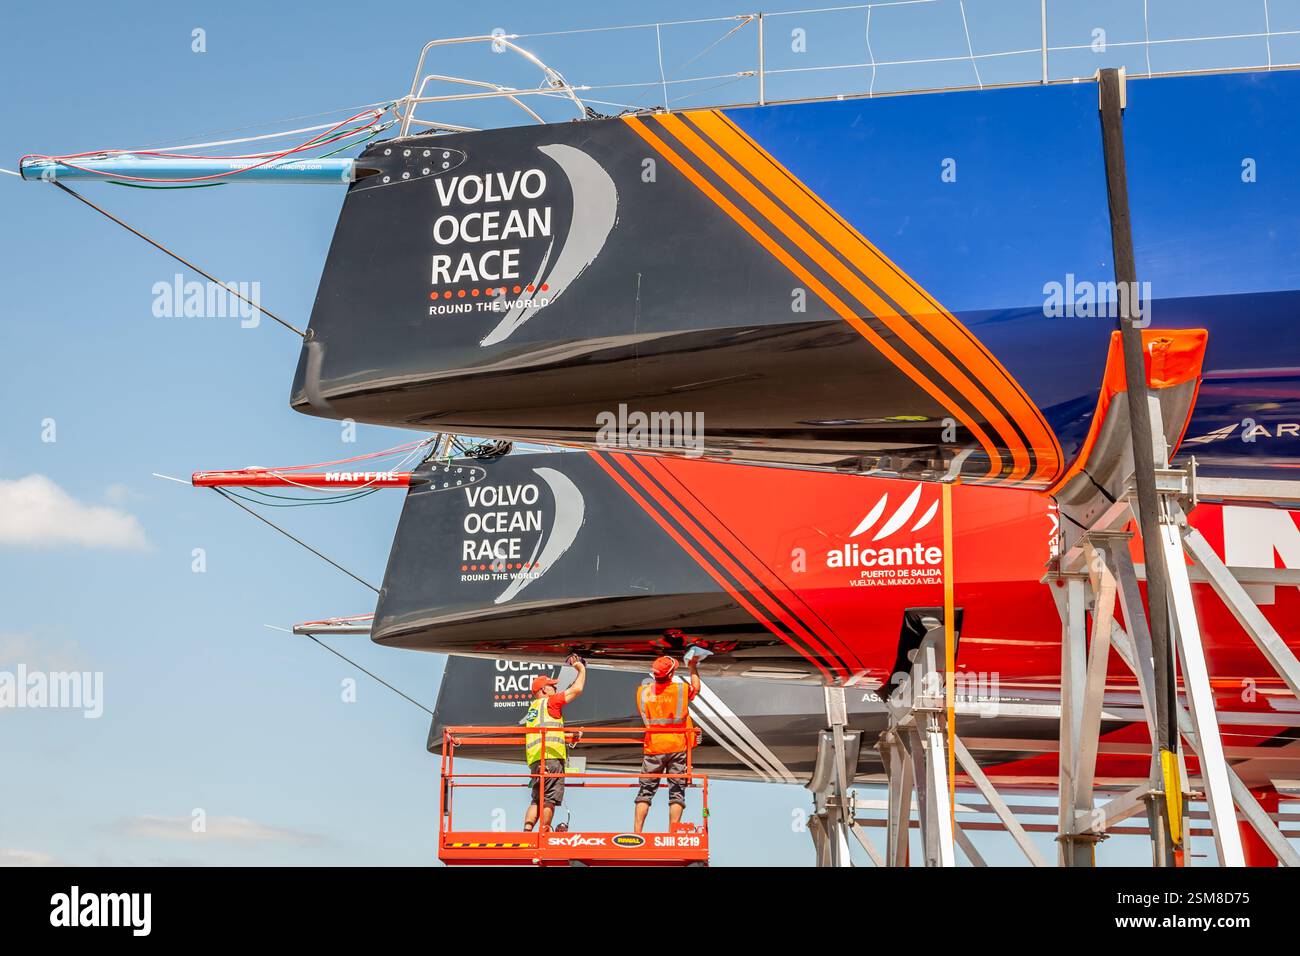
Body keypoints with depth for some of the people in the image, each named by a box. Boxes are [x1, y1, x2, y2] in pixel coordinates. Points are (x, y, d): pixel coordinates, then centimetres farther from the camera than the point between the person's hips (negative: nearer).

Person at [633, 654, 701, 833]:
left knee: (645, 791, 9)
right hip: (677, 747, -1)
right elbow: (696, 688, 17)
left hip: (652, 748, 1)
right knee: (677, 792, 4)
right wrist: (694, 667, 29)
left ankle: (636, 832, 4)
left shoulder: (643, 691, -3)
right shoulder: (681, 689, -5)